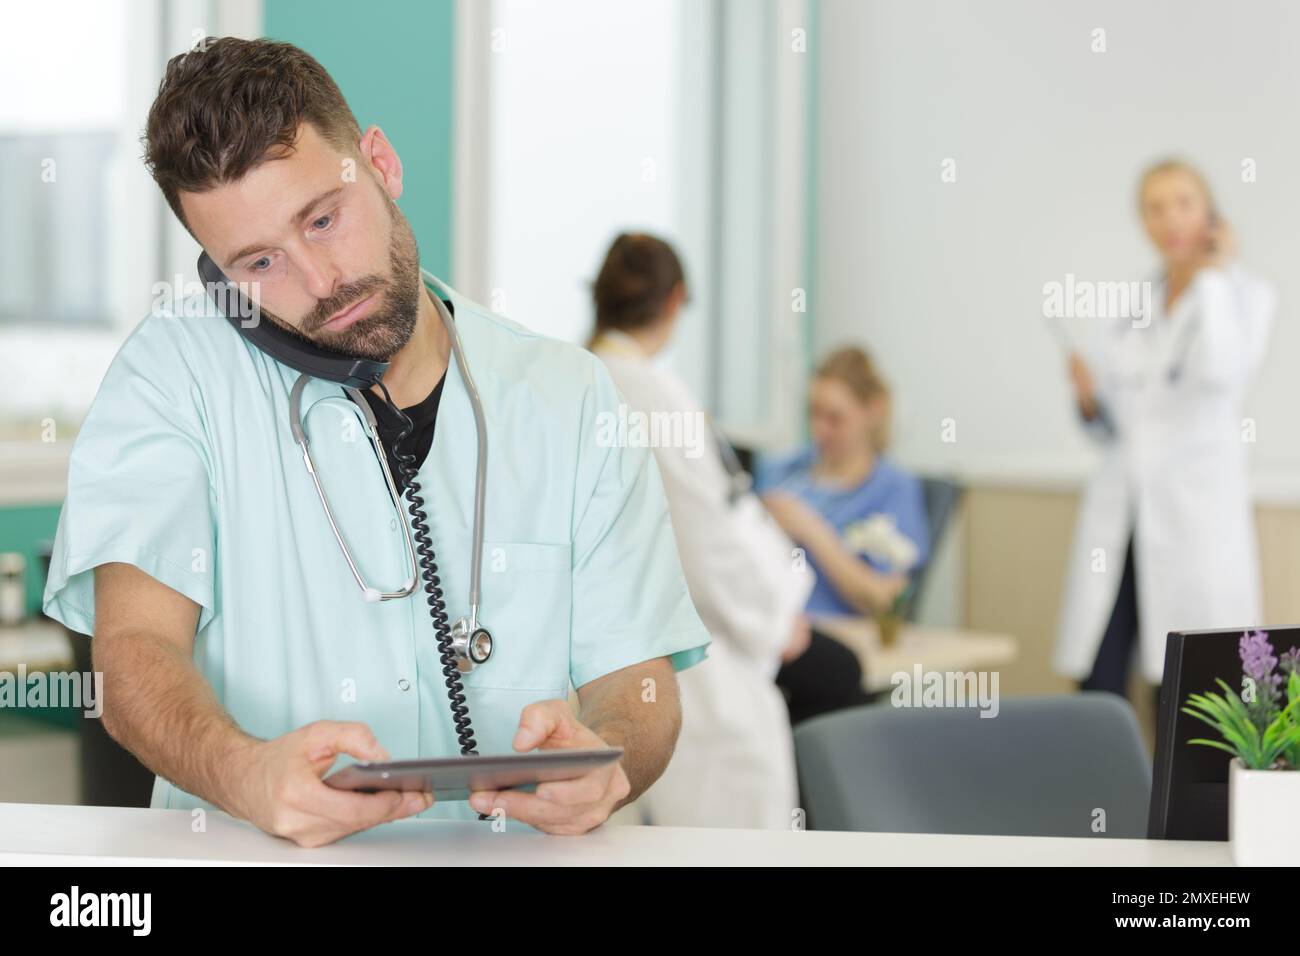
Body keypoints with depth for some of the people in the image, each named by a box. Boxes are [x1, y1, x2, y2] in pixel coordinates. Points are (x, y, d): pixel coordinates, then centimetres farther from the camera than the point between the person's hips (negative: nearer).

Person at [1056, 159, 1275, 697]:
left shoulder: (1245, 297, 0)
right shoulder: (1126, 309, 14)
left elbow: (1218, 373, -21)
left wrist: (1212, 275, -10)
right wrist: (1088, 396, -5)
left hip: (1196, 520, -4)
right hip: (1116, 517, 4)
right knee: (1095, 700, 0)